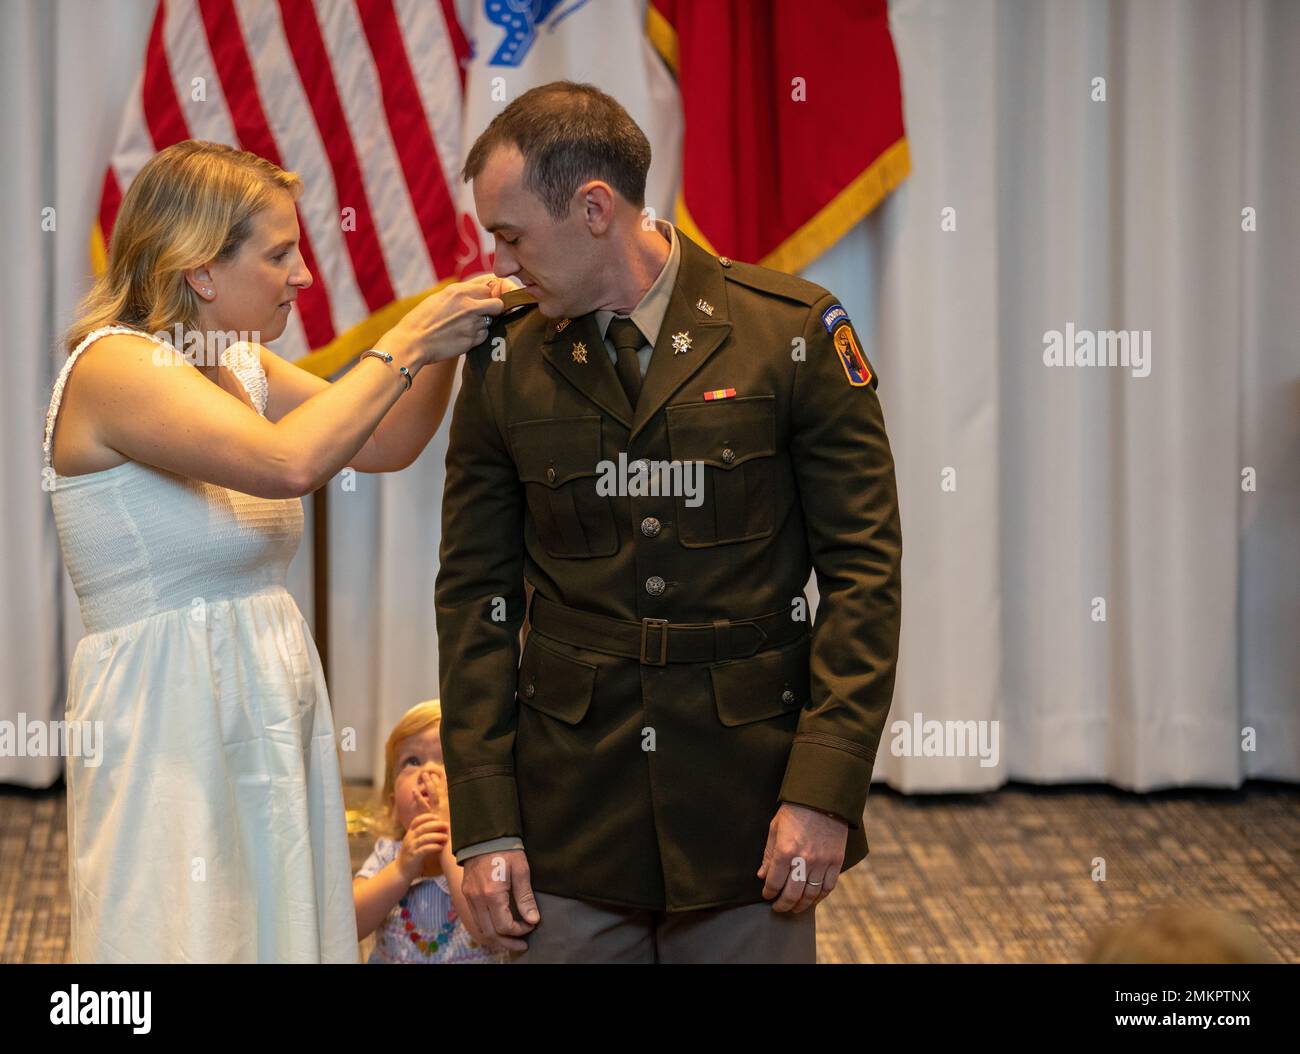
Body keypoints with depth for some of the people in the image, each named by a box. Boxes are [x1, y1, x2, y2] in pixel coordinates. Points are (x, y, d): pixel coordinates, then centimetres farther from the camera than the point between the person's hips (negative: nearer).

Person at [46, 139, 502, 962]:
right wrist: (406, 344, -21)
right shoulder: (113, 364, -16)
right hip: (175, 723, -8)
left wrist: (447, 341, 2)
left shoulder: (242, 366, 11)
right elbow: (289, 463, -30)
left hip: (271, 717, 8)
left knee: (280, 931, 9)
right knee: (185, 936, -5)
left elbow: (386, 444, 17)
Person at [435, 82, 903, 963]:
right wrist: (484, 824, 0)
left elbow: (864, 569, -4)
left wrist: (825, 792, -11)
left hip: (748, 804, -2)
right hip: (572, 817, 2)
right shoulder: (505, 359, 4)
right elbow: (476, 594, 6)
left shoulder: (794, 330, -4)